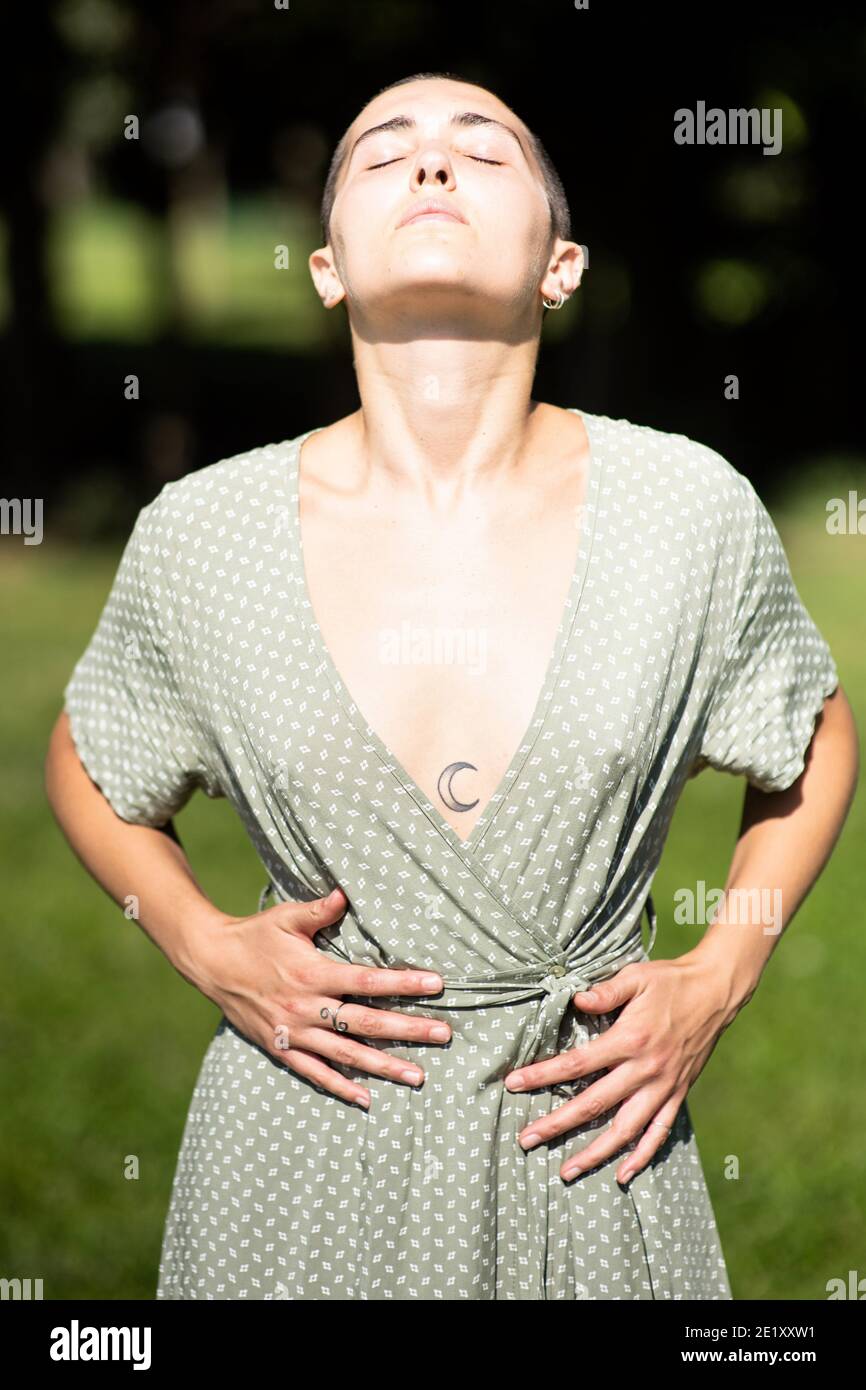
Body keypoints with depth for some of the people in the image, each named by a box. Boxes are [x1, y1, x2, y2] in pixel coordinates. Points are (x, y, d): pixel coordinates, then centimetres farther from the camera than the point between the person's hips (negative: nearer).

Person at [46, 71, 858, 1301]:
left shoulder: (694, 510, -9)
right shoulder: (201, 534, -8)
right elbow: (84, 769, 9)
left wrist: (720, 980, -3)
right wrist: (203, 948, -6)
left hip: (588, 1140, 0)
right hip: (305, 1137, 0)